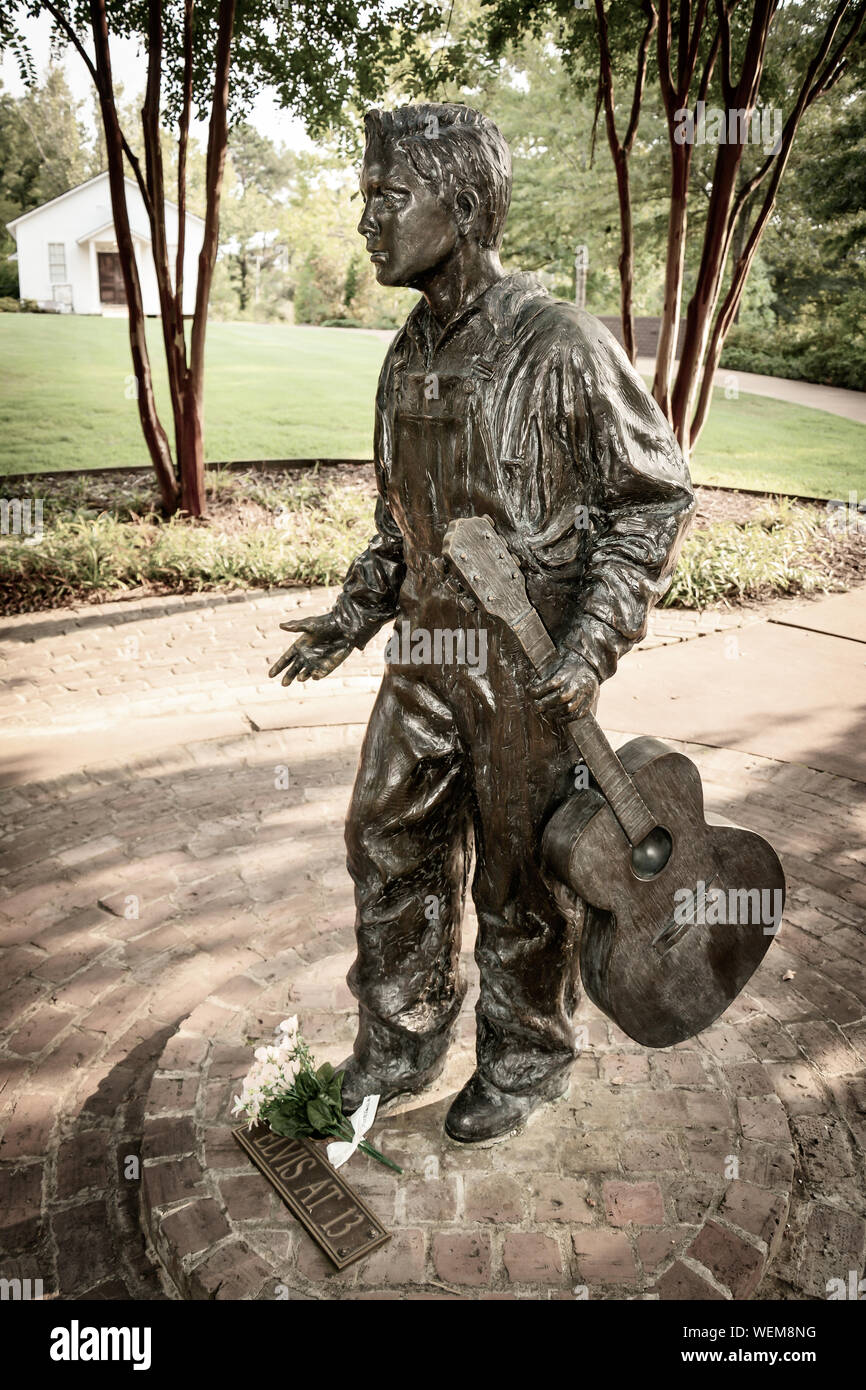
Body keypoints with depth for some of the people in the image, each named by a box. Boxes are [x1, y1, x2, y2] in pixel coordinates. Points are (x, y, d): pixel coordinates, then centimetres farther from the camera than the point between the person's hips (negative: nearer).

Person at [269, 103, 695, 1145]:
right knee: (390, 845, 13)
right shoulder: (407, 356, 7)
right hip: (429, 648, 7)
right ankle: (402, 1043, 36)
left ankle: (526, 1060, 34)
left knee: (521, 877, 8)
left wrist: (595, 643, -19)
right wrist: (353, 617, 9)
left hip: (533, 666, -6)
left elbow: (657, 495, -9)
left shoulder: (561, 345, -14)